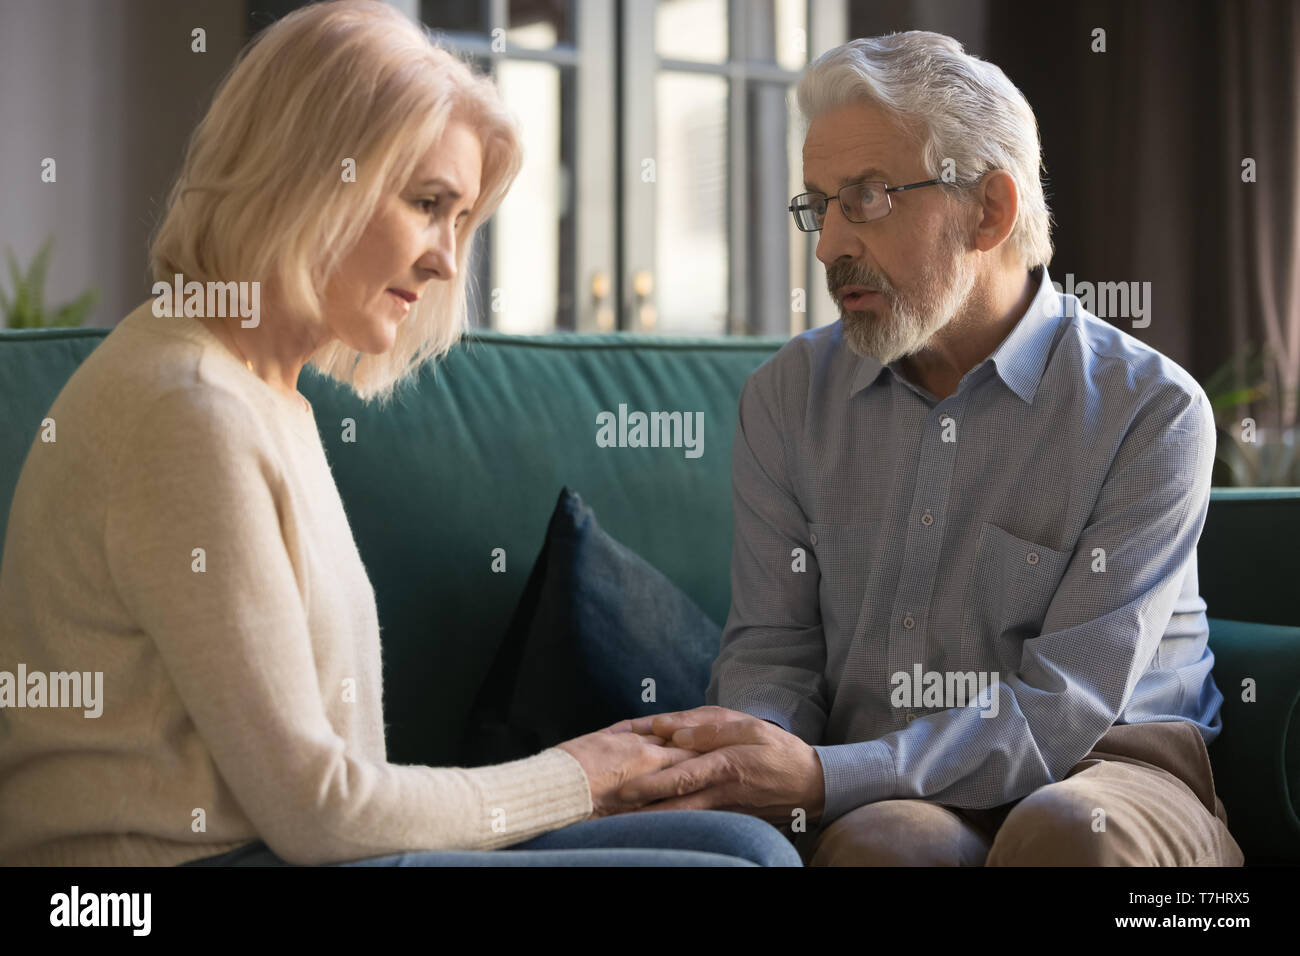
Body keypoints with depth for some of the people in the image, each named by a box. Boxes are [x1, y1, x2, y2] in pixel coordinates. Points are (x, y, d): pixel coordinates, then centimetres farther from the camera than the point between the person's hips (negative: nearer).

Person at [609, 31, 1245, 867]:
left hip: (1104, 772, -1)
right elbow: (772, 645, 4)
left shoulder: (1151, 412, -10)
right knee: (882, 841, -35)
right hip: (883, 794, 1)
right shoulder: (788, 397, 5)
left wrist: (821, 779, -30)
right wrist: (759, 751, -22)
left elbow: (1061, 712, -17)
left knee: (1067, 830, -36)